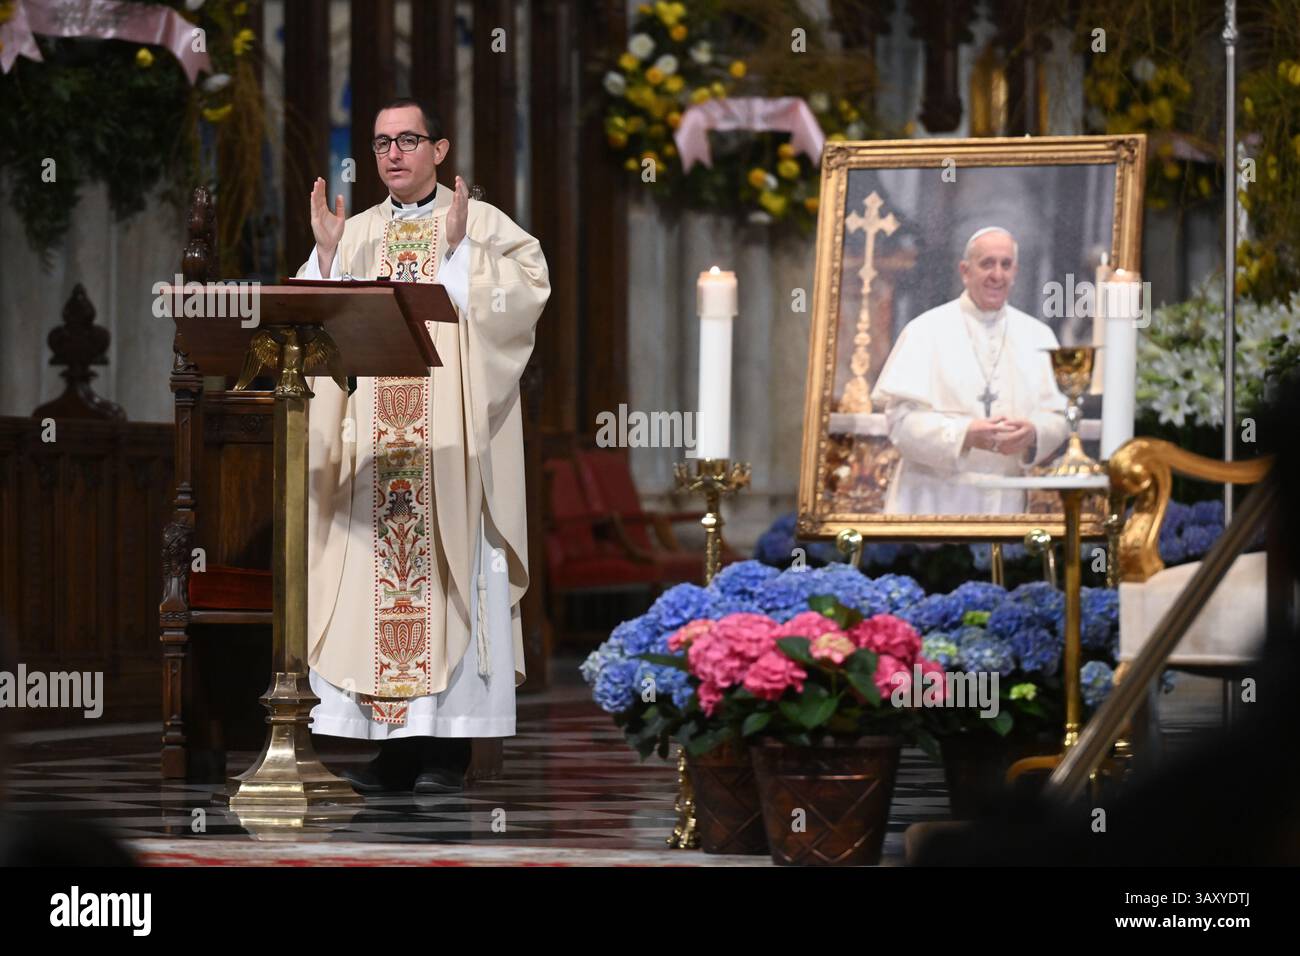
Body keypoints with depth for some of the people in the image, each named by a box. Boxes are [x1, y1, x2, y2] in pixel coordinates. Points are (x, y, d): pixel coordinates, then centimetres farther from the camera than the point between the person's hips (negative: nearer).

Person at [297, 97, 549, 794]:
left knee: (446, 576, -7)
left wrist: (459, 251, -16)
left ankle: (447, 746, -5)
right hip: (371, 443, 4)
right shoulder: (354, 235, 17)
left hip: (450, 441, -4)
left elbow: (527, 290, -9)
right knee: (373, 582, -1)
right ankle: (394, 743, 3)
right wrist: (327, 256, -3)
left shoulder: (483, 225, 6)